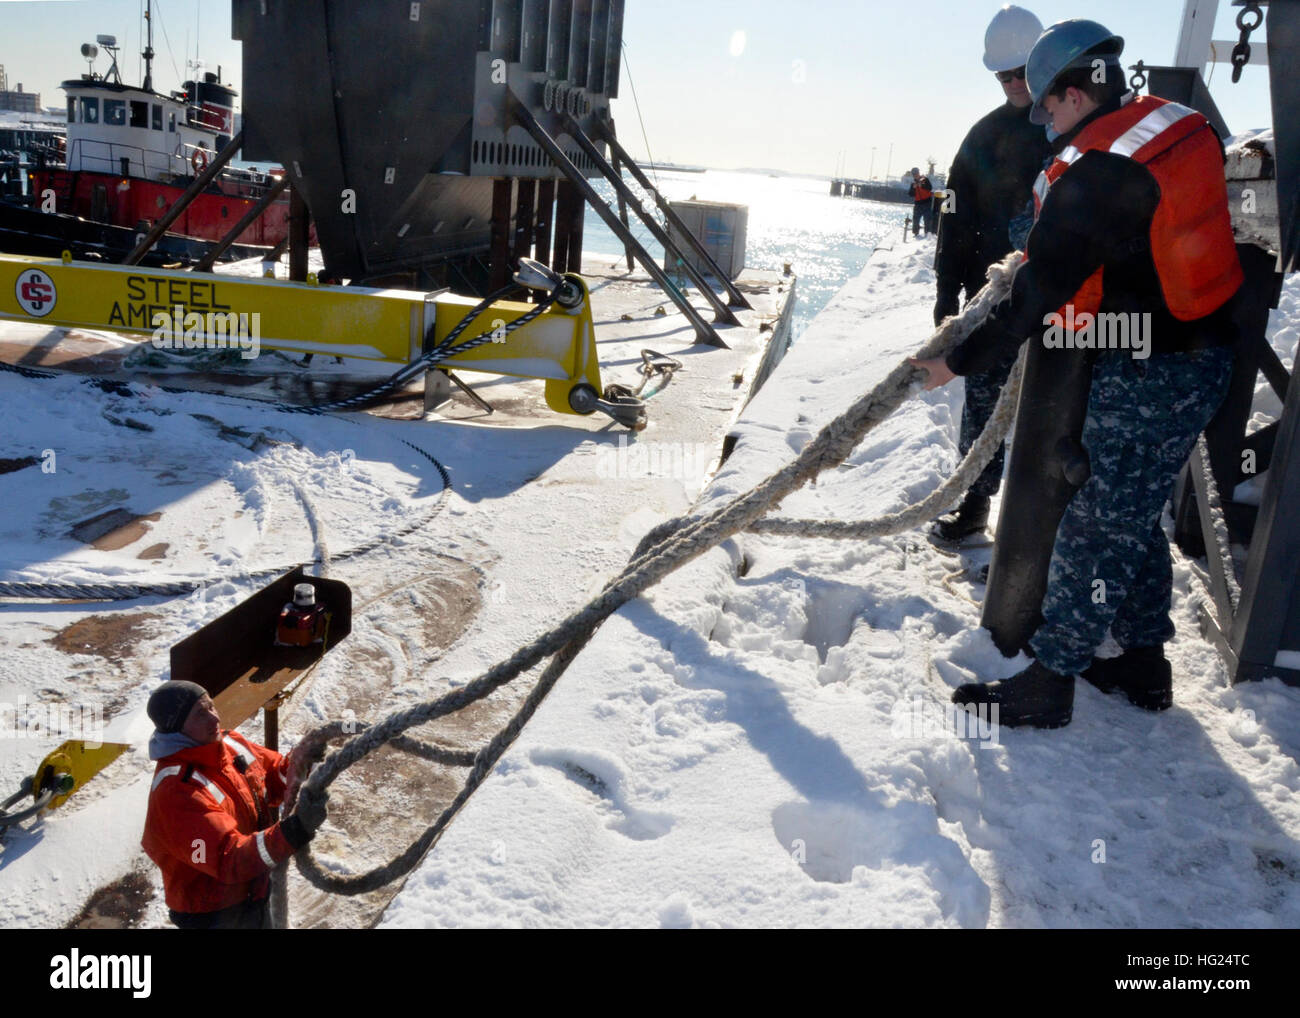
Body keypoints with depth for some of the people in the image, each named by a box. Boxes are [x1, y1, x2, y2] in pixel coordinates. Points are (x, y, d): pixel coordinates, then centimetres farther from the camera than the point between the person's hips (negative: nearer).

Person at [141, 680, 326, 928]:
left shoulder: (231, 744, -6)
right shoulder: (176, 790, -30)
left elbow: (274, 780, 6)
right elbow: (229, 860, -35)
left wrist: (303, 760, -16)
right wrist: (297, 829, -46)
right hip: (212, 916, -7)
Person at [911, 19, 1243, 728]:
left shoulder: (1091, 173, -20)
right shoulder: (1181, 126, 6)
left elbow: (1037, 297, -18)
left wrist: (957, 363, -7)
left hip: (1143, 380, -9)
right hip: (1206, 358, 9)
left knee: (1095, 530, -1)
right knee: (1134, 518, 19)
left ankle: (1047, 684, 9)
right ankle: (1143, 662, 31)